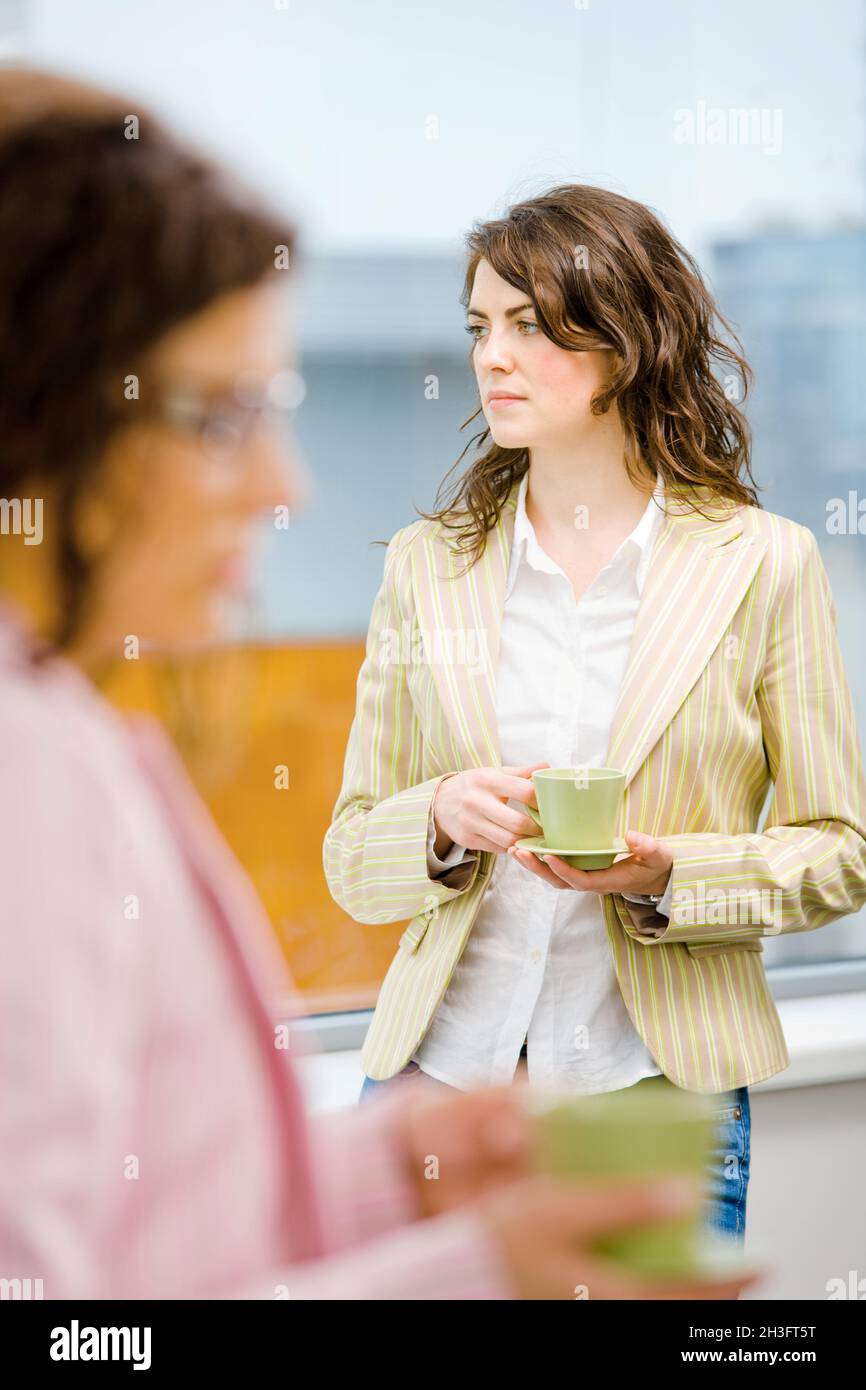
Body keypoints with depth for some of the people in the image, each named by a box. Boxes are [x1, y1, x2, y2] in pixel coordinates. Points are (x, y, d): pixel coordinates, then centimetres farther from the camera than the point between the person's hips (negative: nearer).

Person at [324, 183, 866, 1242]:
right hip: (438, 1067, 2)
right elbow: (351, 856, 8)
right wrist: (444, 821, -13)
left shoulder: (765, 564, 0)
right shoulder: (428, 565, 7)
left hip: (655, 1088, -2)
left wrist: (665, 876, -14)